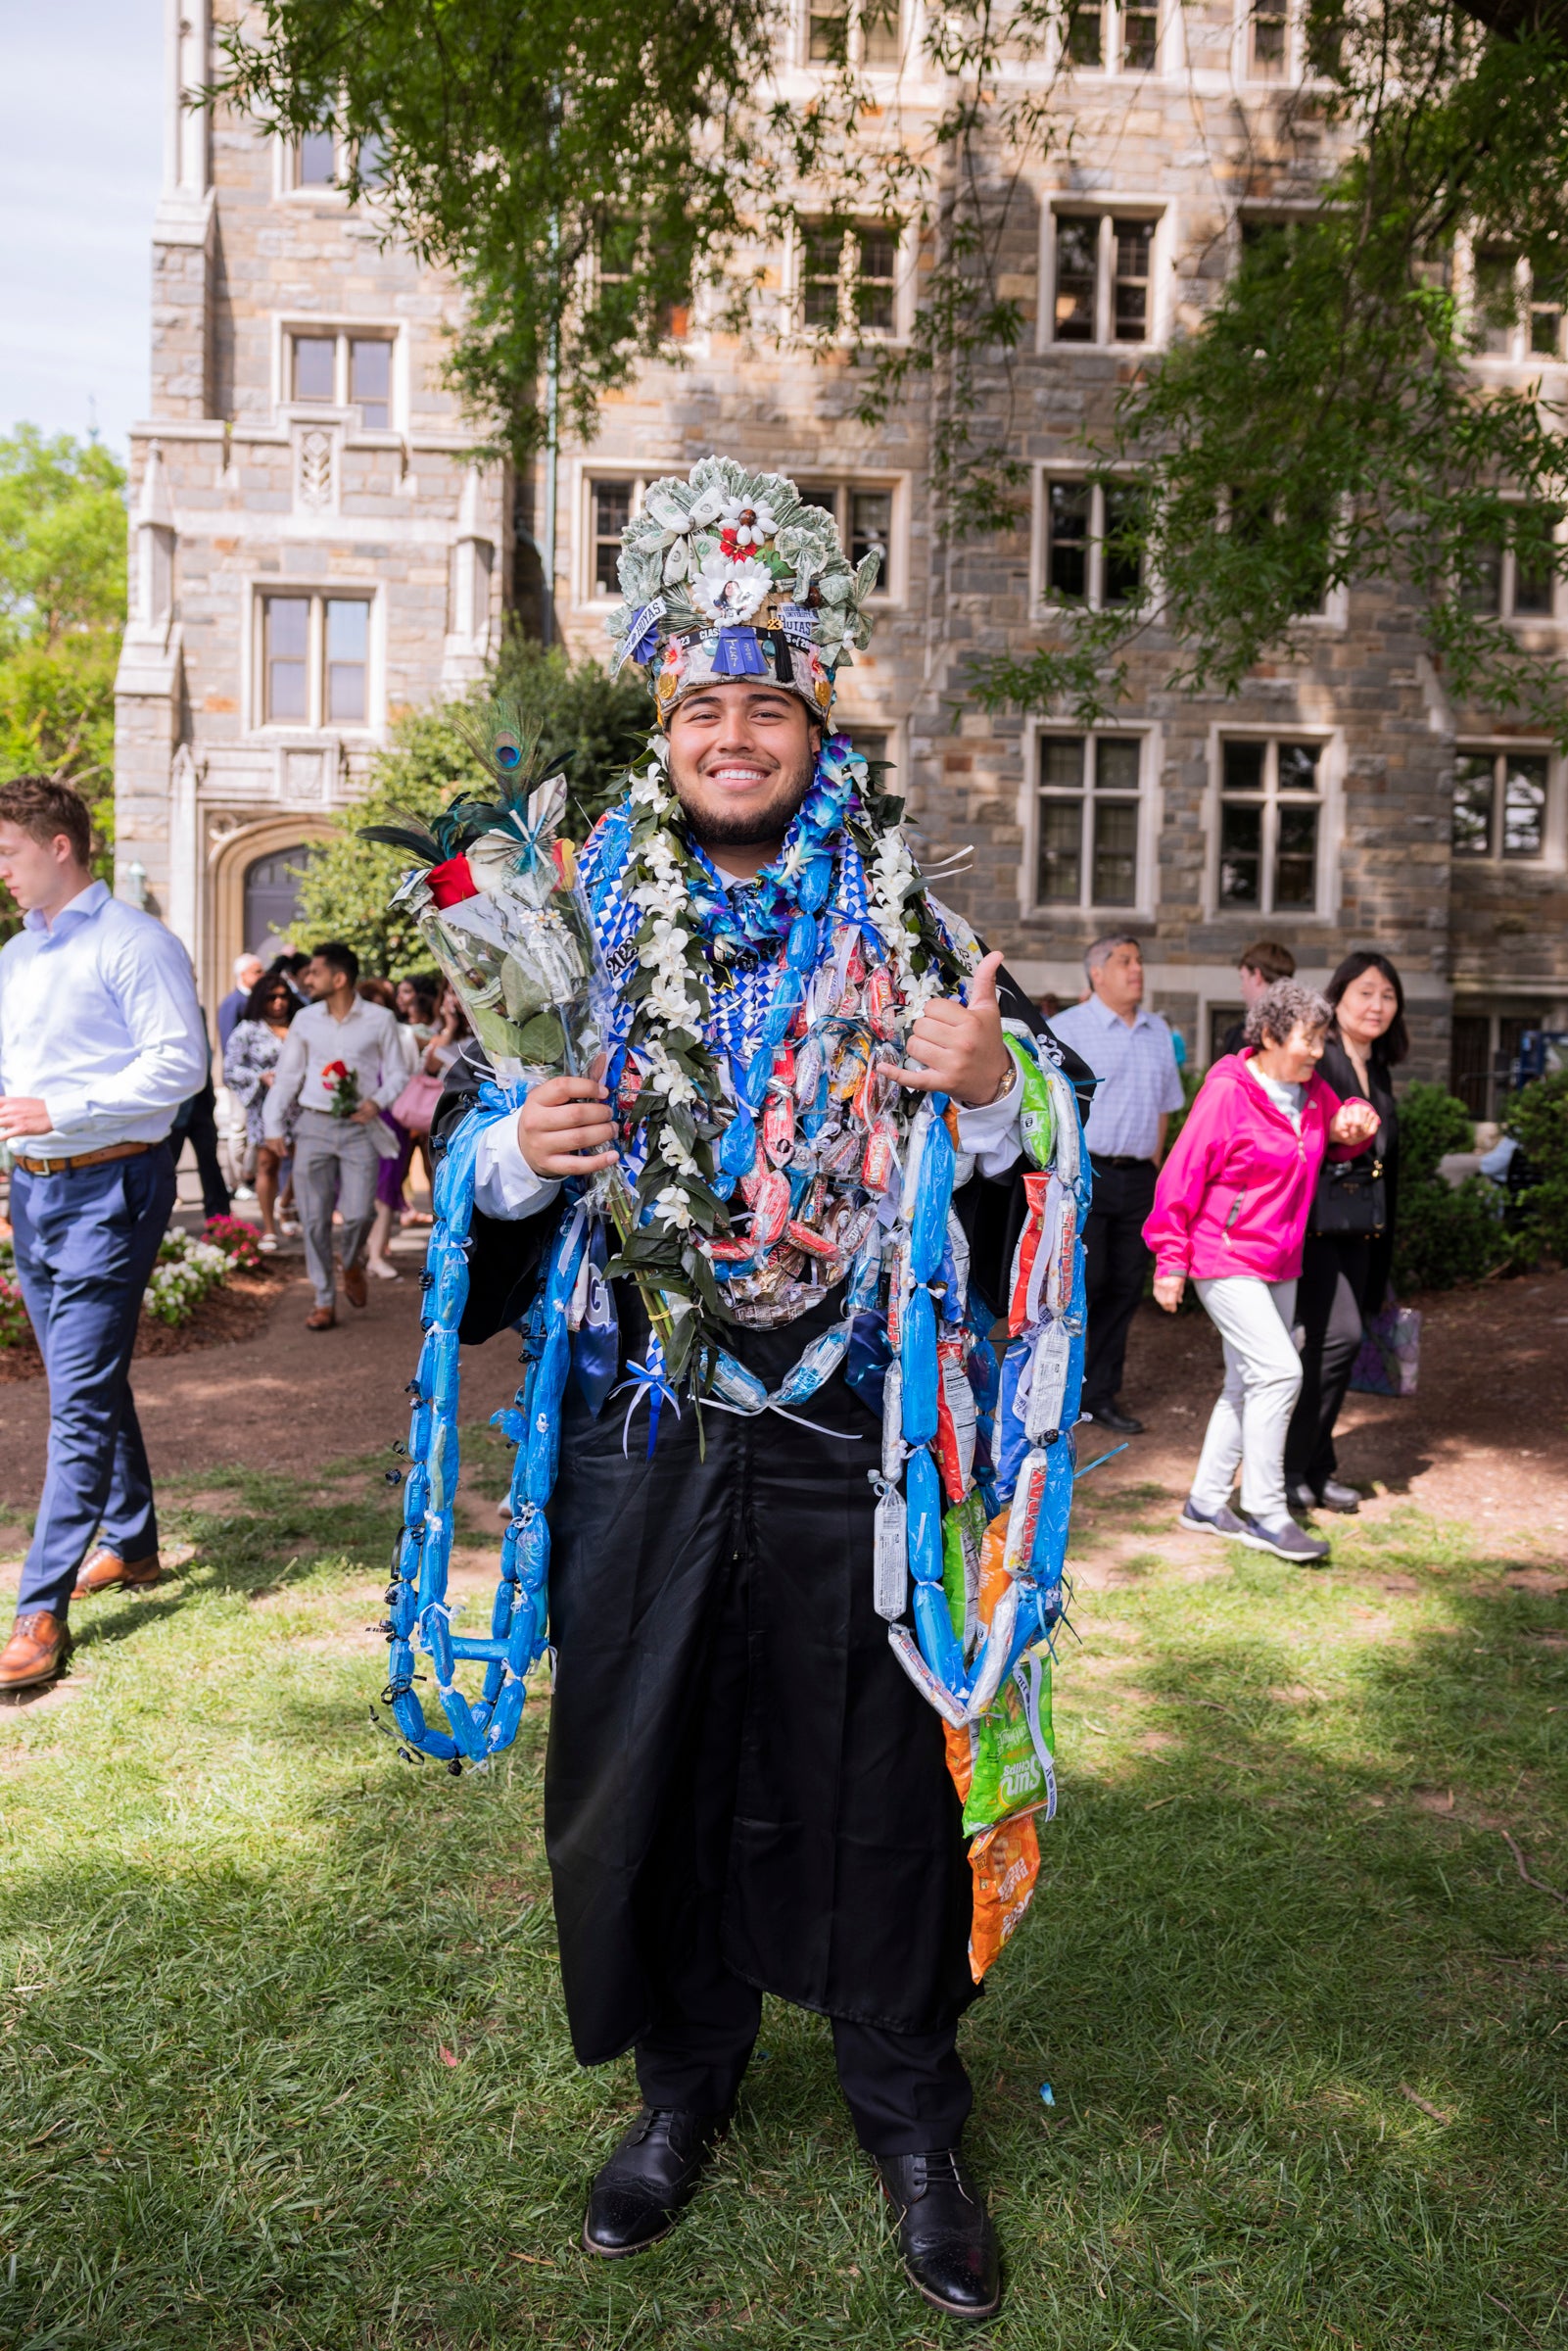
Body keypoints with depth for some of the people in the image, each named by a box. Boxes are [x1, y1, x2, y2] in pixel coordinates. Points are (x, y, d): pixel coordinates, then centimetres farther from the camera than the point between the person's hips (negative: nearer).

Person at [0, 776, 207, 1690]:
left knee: (81, 1397, -9)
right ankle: (131, 1544, 32)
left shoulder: (133, 943, -9)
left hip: (107, 1185, -8)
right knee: (89, 1381, 17)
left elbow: (181, 1064, -17)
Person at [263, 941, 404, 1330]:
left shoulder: (379, 1020, -2)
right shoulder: (305, 1020, 5)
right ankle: (324, 1301, 14)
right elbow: (287, 1076, 9)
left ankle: (351, 1265, 26)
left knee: (359, 1213, -9)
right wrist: (273, 1126, 2)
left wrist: (378, 1100, -16)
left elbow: (396, 1073, 4)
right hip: (314, 1125, 2)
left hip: (360, 1127, -2)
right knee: (315, 1218, 2)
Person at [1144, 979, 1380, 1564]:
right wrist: (1171, 1260, -13)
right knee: (1279, 1370, -16)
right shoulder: (1226, 1092, -15)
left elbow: (1338, 1137, 25)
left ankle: (1206, 1503, 24)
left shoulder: (1313, 1092, 7)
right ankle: (1265, 1512, -6)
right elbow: (1182, 1176, -13)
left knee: (1248, 1385, 12)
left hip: (1279, 1265, 8)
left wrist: (1349, 1132, -1)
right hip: (1224, 1262, -8)